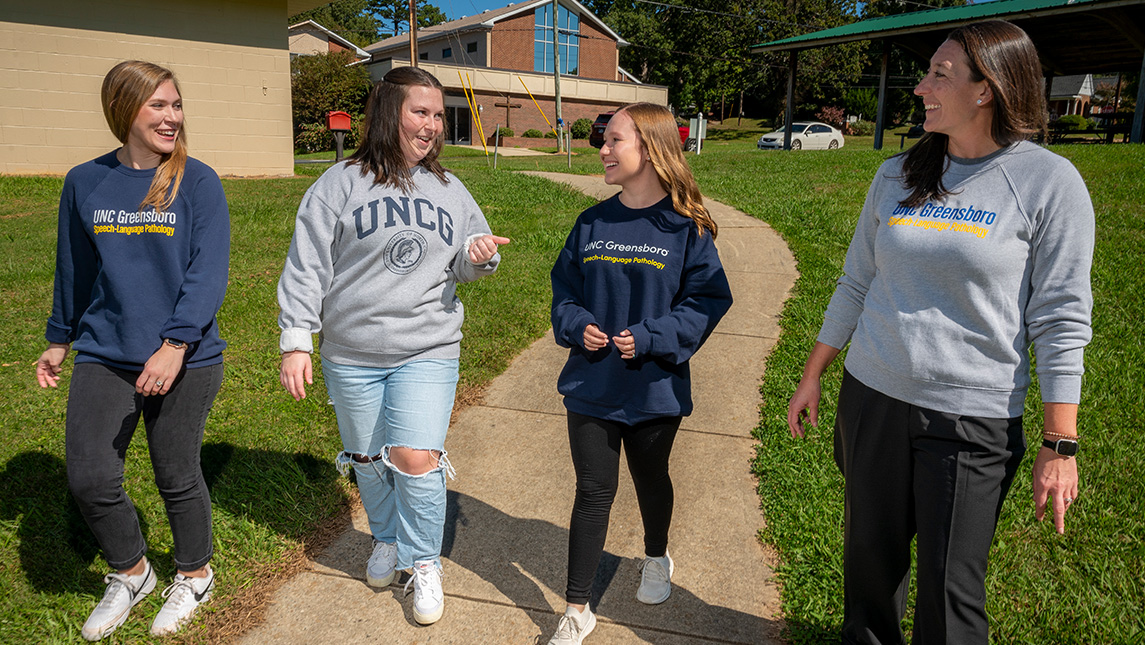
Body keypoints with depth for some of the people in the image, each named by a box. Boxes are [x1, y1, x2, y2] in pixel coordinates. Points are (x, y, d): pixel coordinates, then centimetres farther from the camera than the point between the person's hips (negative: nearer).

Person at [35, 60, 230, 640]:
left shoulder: (198, 182, -6)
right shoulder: (85, 183, 4)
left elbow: (208, 272, -13)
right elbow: (73, 269, 15)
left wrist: (176, 343, -23)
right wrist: (58, 341, 21)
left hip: (186, 360, -3)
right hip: (103, 355, 3)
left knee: (176, 477, 8)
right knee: (89, 477, 2)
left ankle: (195, 576, 34)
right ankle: (130, 573, 30)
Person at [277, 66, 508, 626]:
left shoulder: (448, 190, 8)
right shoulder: (340, 185, -3)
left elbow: (463, 264, 18)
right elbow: (306, 267, -4)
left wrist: (479, 256, -6)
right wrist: (296, 342, -9)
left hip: (428, 351, 1)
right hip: (351, 354, 0)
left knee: (415, 457, -11)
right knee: (368, 459, 14)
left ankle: (425, 562, 13)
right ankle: (386, 539, 42)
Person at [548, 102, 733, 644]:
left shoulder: (686, 229, -9)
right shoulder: (591, 224, 2)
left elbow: (707, 300, -10)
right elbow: (564, 288, 9)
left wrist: (650, 337, -21)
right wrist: (576, 325, -11)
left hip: (655, 390, -2)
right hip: (591, 386, 2)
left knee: (650, 480, 20)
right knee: (593, 493, 6)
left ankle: (656, 559, 50)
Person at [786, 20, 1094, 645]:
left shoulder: (1049, 182, -7)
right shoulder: (897, 176, 5)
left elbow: (1060, 321, -7)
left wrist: (1060, 445, -9)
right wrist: (811, 377, 13)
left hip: (973, 420, -4)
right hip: (871, 398, 4)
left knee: (949, 591, 5)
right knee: (871, 562, 16)